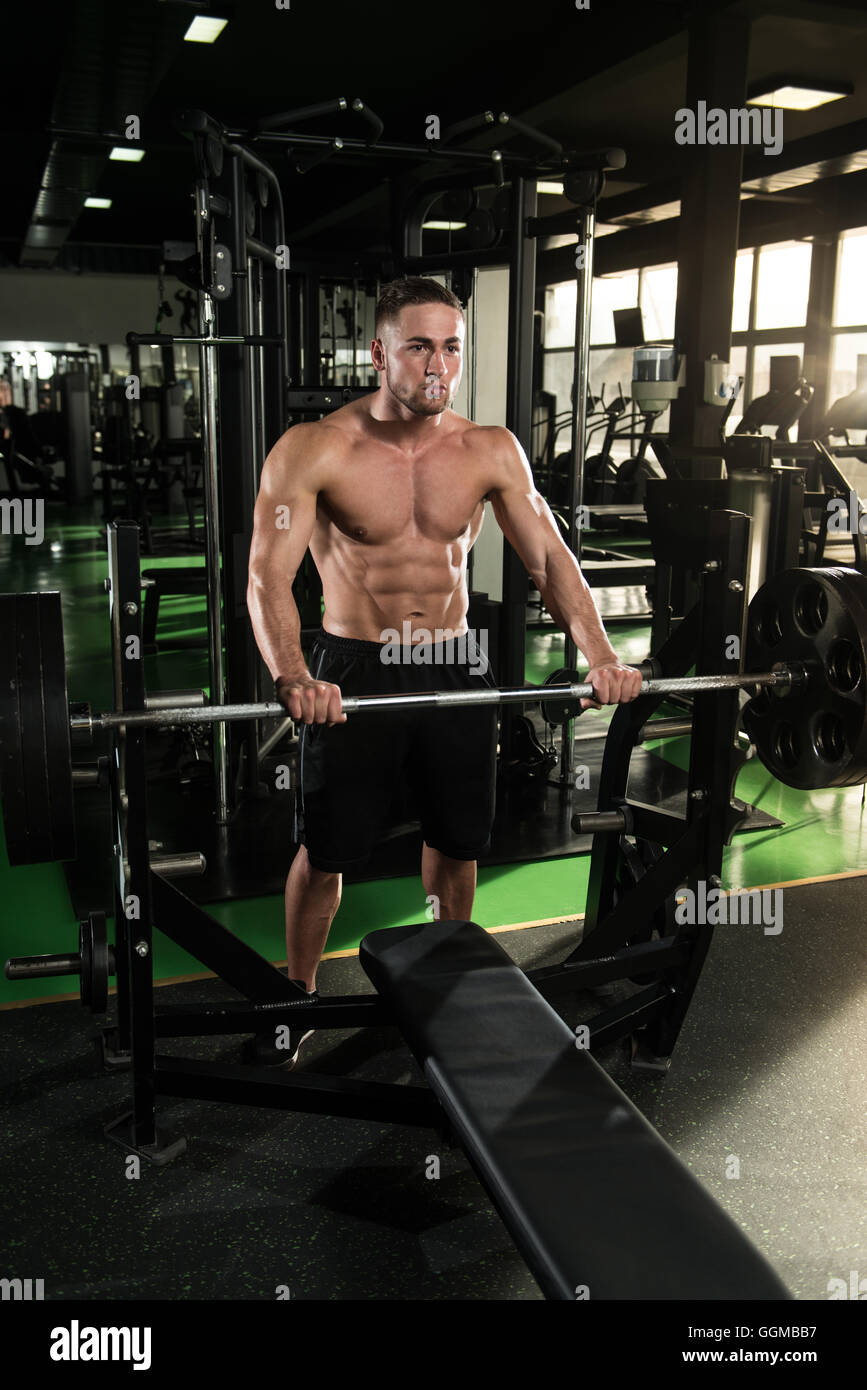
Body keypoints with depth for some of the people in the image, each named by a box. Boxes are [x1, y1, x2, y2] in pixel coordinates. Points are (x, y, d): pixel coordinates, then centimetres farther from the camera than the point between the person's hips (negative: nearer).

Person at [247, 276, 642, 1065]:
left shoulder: (492, 452, -3)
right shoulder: (315, 451, -14)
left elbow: (550, 556, -4)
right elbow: (269, 575, -22)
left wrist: (598, 653, -20)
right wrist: (292, 677, -40)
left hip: (456, 666, 4)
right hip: (354, 673, -3)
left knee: (458, 840, 16)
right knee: (325, 853, 5)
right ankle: (299, 995, 30)